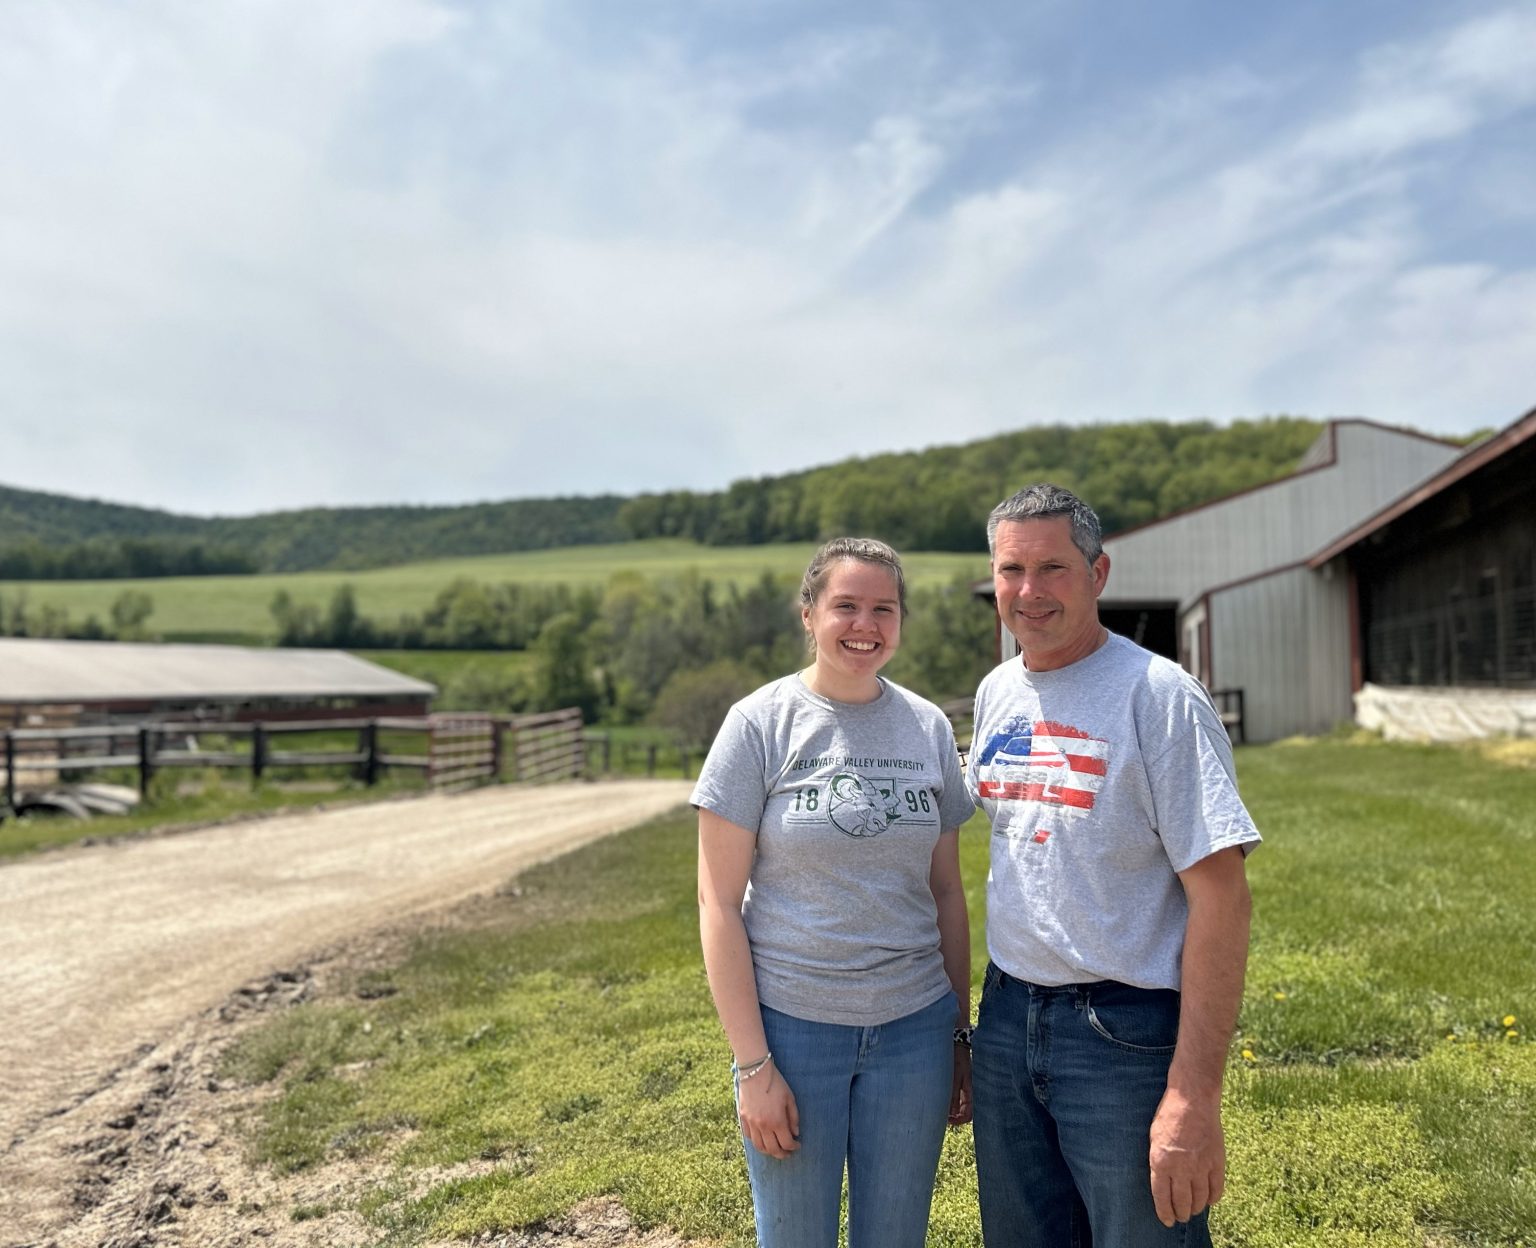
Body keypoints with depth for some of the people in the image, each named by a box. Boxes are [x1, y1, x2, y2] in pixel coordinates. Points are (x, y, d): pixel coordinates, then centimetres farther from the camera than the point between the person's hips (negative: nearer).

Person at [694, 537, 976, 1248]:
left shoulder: (929, 728, 3)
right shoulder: (760, 723, -8)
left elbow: (946, 893, 9)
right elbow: (719, 903, -8)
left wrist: (961, 1034, 10)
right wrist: (753, 1064, -11)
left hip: (914, 1028, 3)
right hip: (792, 1026, -3)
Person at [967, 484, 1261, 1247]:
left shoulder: (1156, 696, -14)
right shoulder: (995, 693, 6)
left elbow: (1220, 897, -17)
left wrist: (1195, 1096, -21)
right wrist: (971, 1013, 15)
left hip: (1127, 1031, -6)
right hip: (1007, 1016, 6)